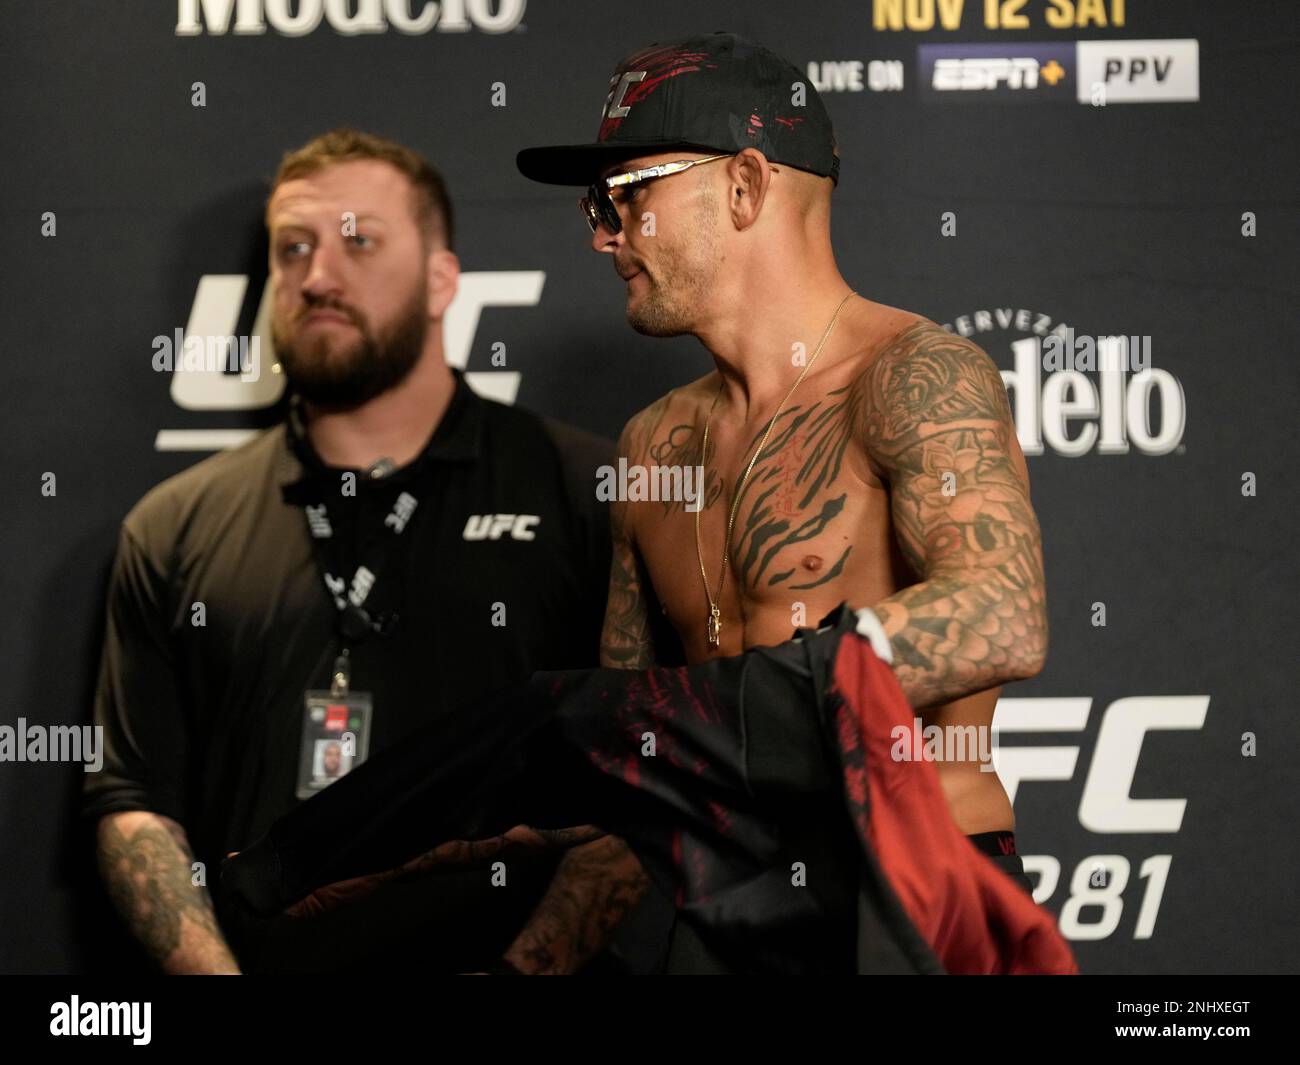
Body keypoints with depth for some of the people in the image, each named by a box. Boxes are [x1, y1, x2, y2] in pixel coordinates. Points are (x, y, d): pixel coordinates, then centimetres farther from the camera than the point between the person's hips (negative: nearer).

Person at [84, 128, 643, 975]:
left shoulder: (582, 493, 7)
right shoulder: (173, 531, 14)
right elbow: (135, 804, 11)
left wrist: (521, 972, -10)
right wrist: (211, 972, -5)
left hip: (493, 965, -2)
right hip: (255, 959, 2)